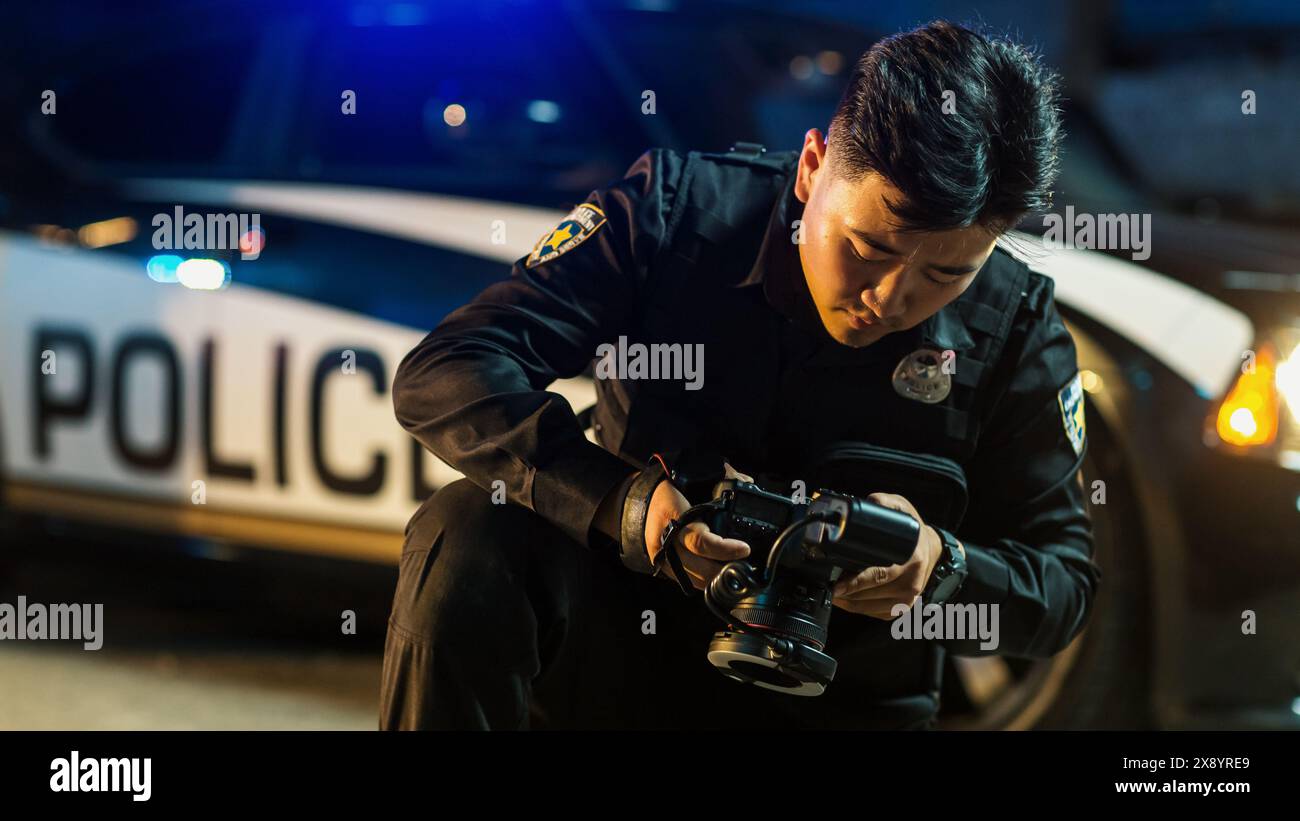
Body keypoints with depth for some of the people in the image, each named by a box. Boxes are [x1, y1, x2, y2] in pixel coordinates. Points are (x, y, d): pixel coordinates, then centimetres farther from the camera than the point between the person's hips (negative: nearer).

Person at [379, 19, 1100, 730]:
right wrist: (624, 503, -37)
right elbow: (441, 377, -20)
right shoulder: (676, 210, -13)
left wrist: (941, 568, -26)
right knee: (469, 535, -30)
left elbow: (1061, 582, -2)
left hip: (841, 705, 0)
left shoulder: (1014, 334, -8)